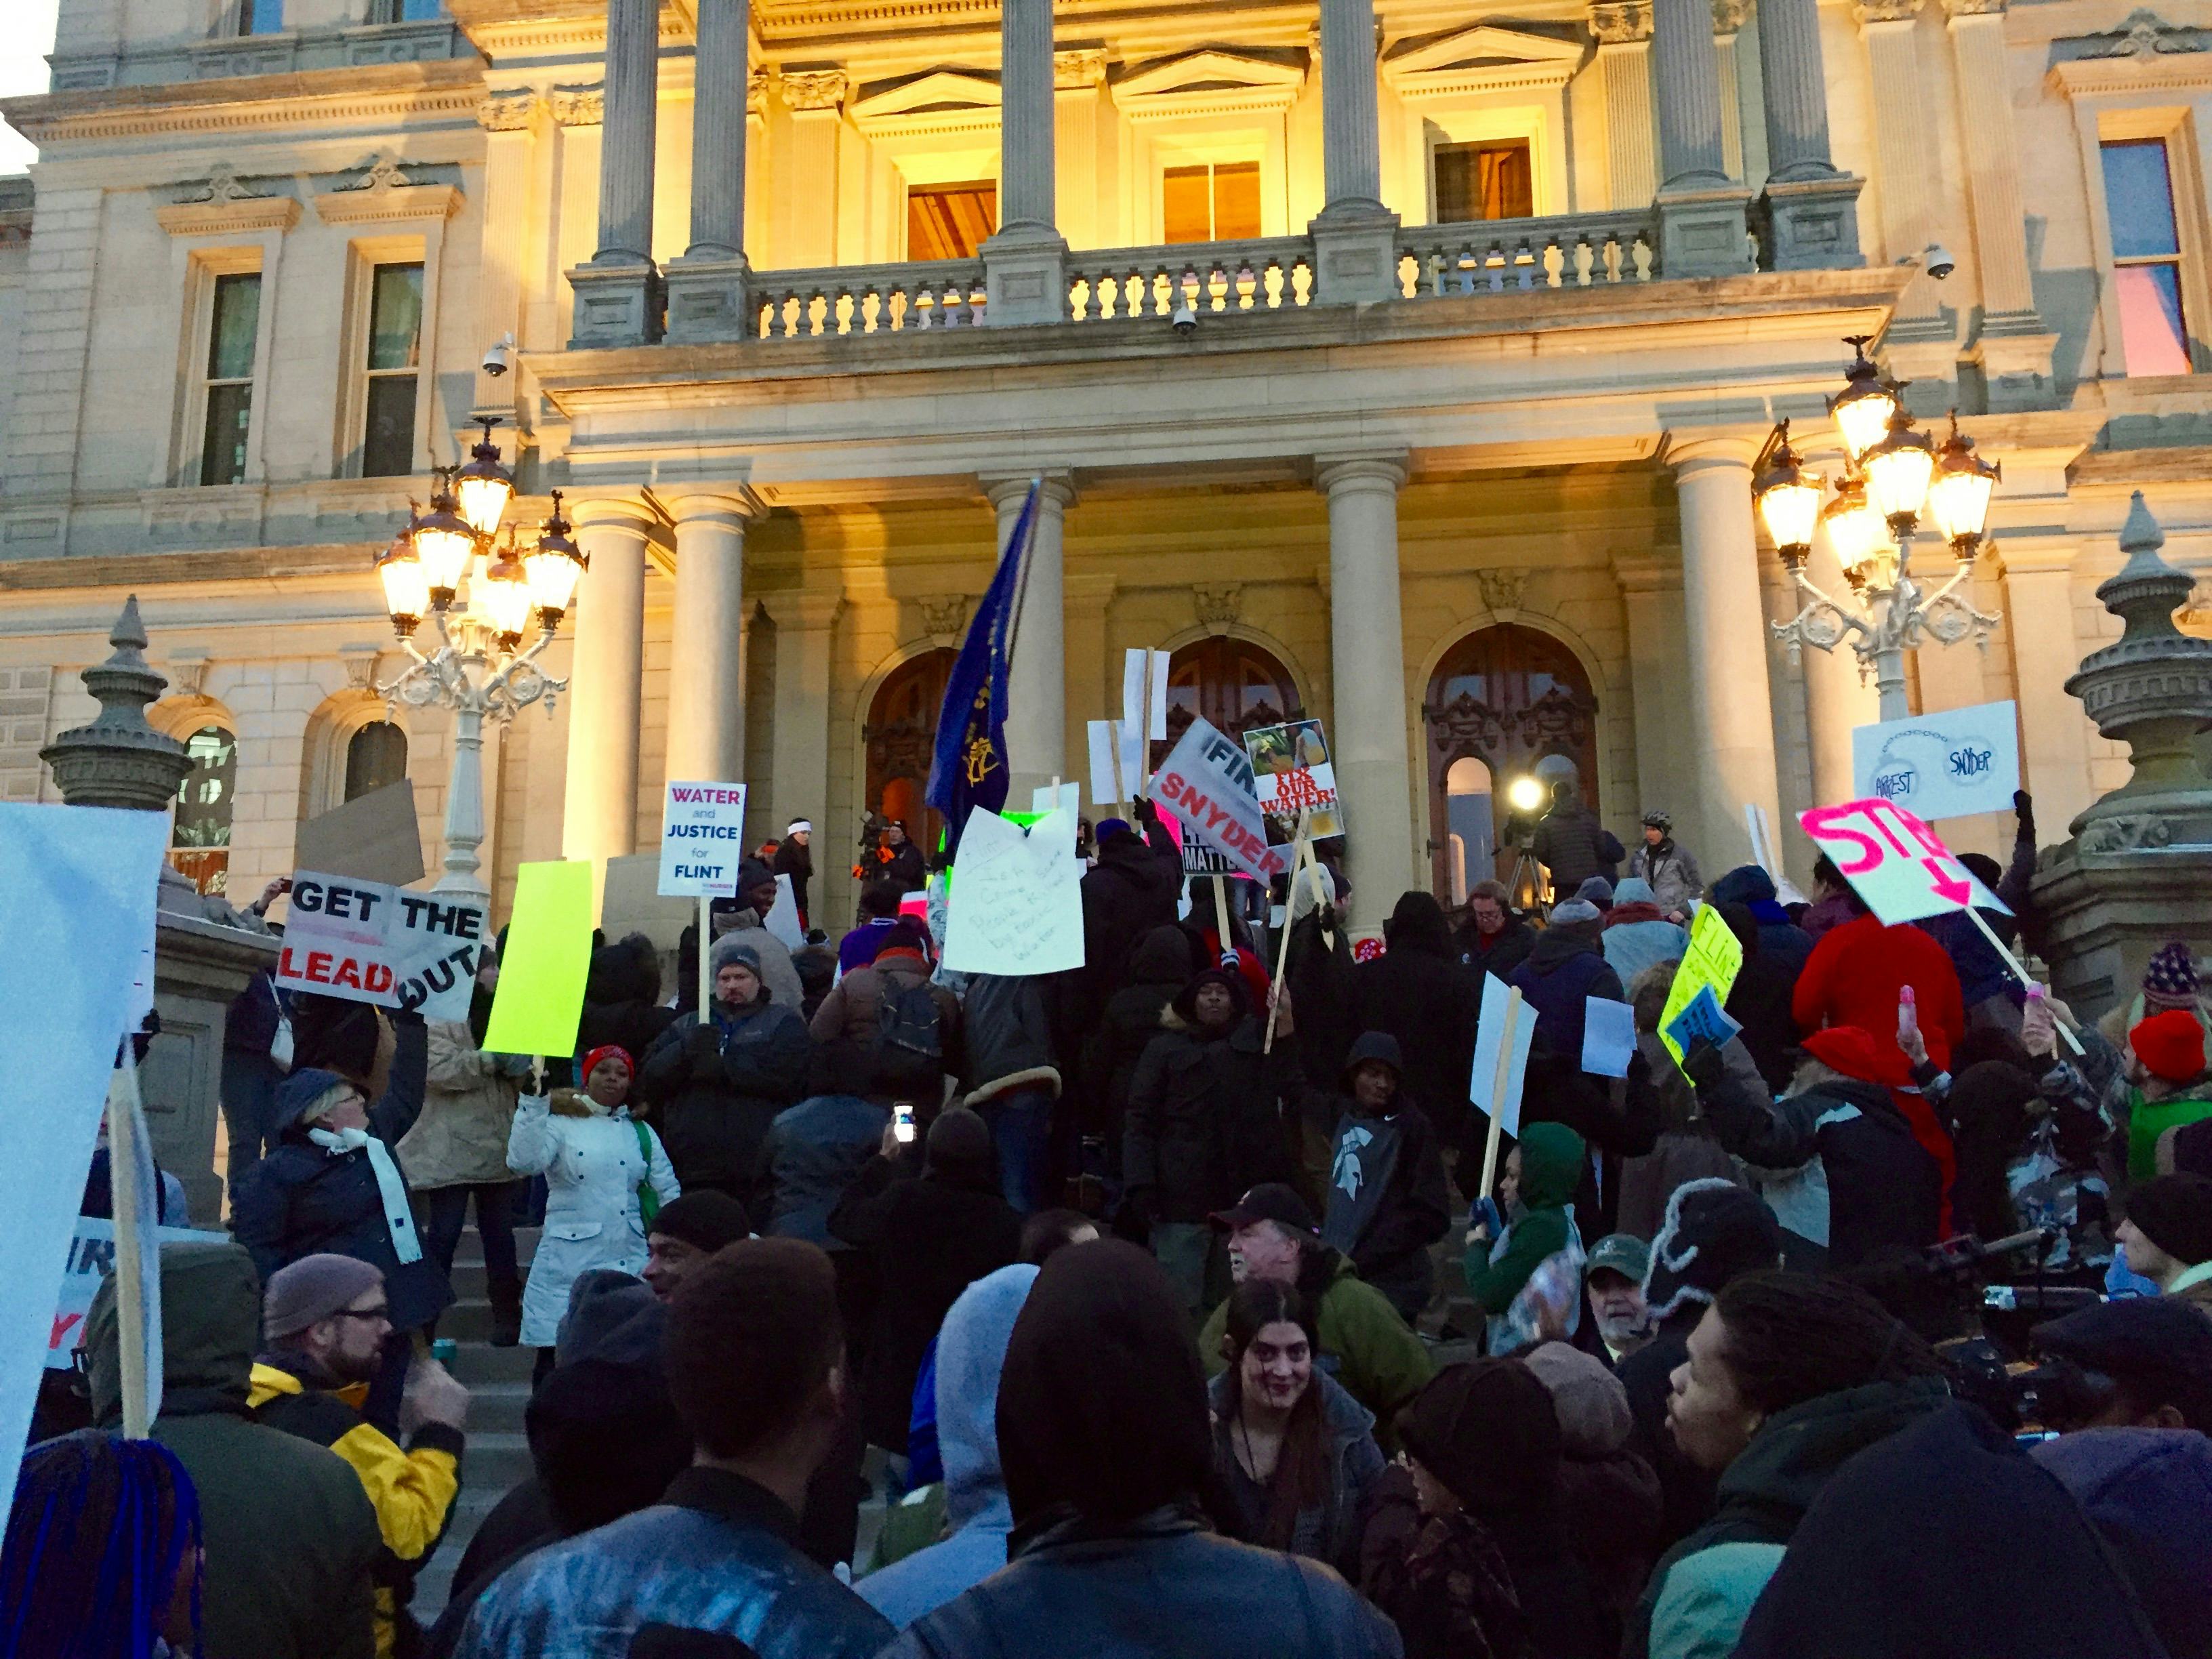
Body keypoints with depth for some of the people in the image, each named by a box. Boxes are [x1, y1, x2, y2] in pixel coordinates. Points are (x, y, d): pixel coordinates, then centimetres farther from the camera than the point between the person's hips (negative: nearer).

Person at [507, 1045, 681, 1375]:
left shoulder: (642, 1133, 14)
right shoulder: (560, 1124, 2)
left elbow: (669, 1192, 14)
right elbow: (523, 1162, -17)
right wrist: (533, 1101, -23)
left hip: (630, 1263, 3)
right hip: (569, 1264, -3)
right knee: (556, 1356, -1)